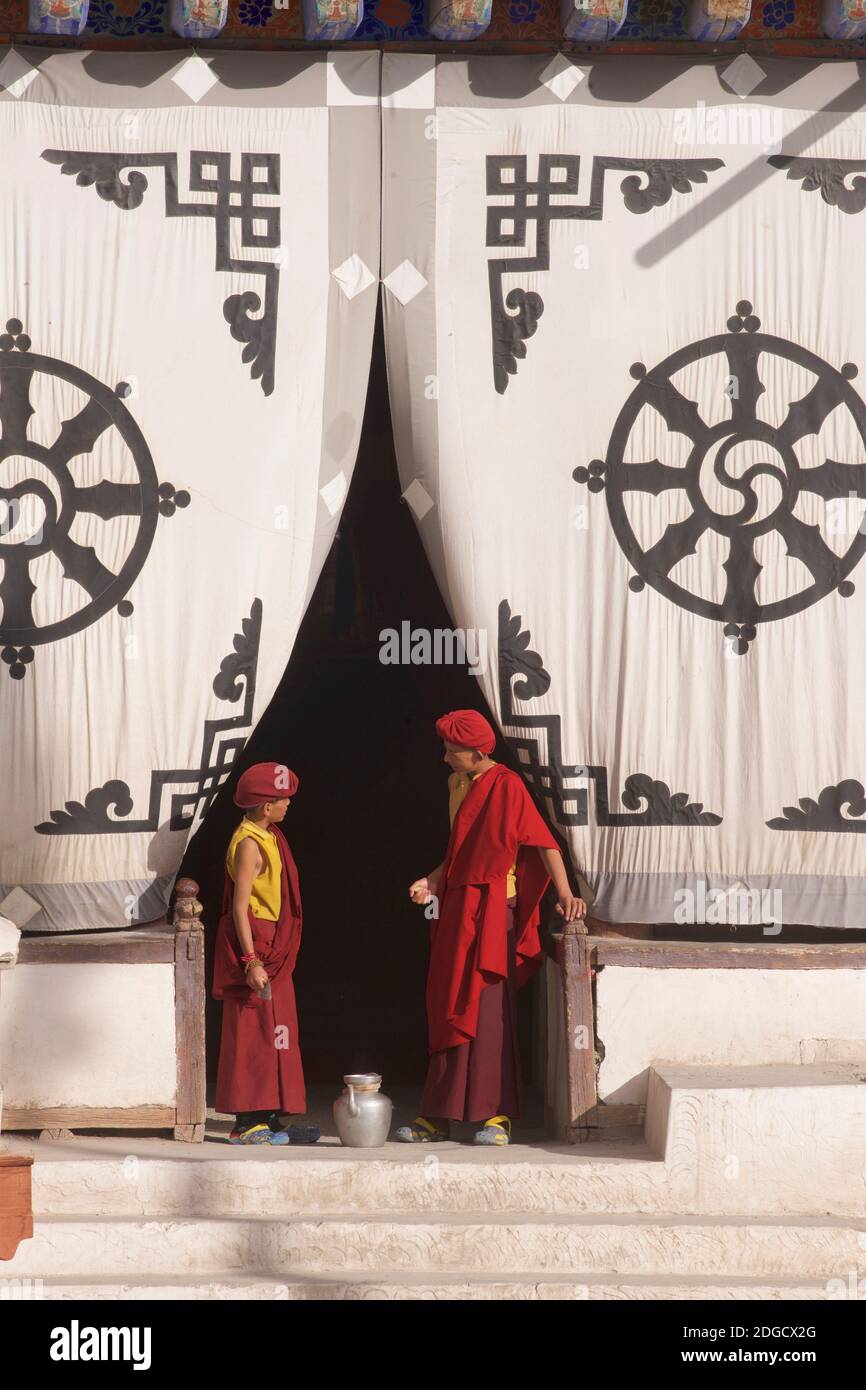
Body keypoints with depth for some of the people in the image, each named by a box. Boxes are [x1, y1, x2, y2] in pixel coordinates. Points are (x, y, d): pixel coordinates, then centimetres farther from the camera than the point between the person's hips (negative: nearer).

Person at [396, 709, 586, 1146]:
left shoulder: (506, 785, -11)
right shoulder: (456, 785, 14)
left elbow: (543, 842, -16)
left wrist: (564, 893, -26)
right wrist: (432, 881, 7)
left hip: (489, 910, -8)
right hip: (455, 907, 8)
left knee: (487, 1008, -6)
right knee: (446, 1009, 8)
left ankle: (497, 1115, 1)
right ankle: (438, 1115, 13)